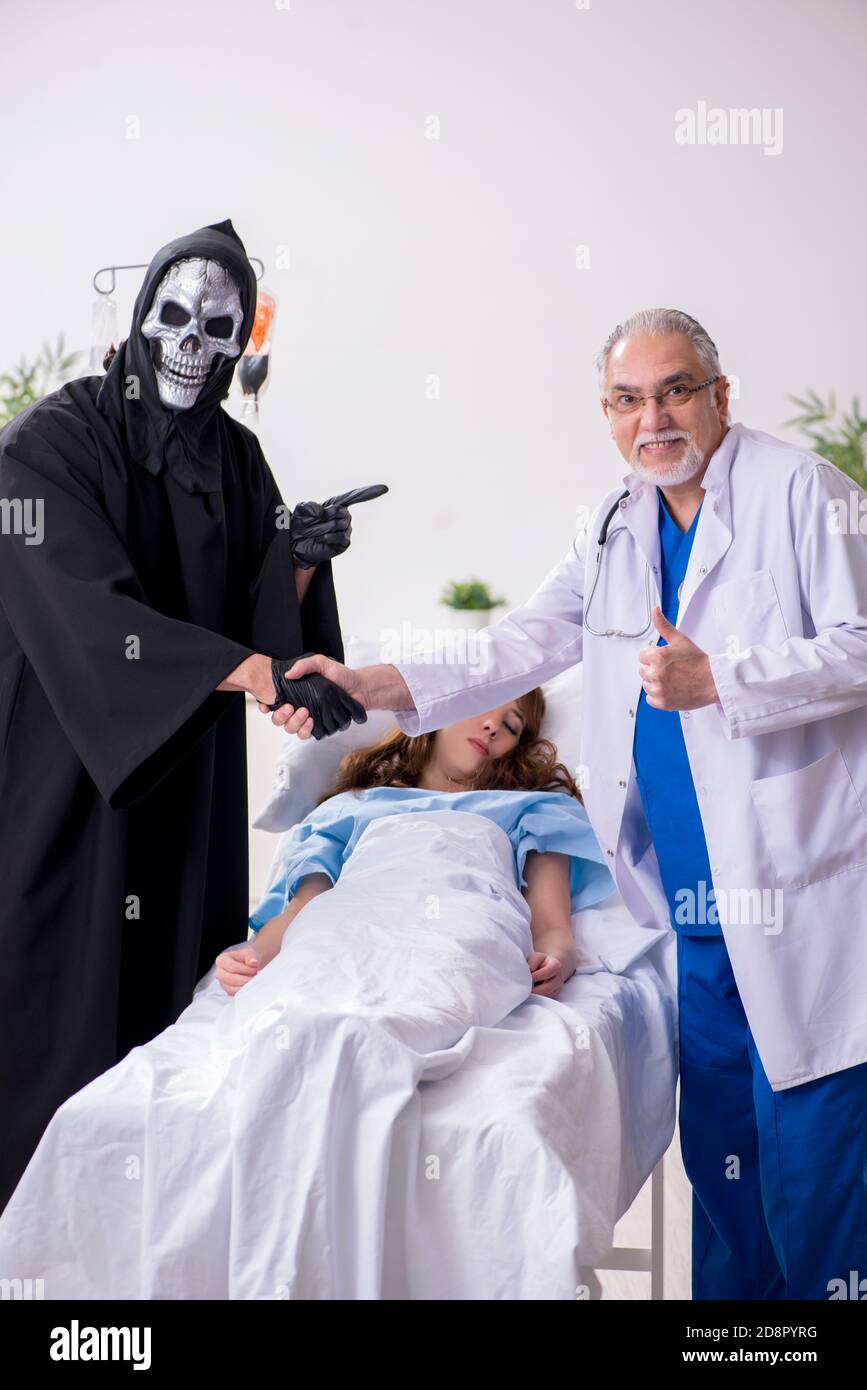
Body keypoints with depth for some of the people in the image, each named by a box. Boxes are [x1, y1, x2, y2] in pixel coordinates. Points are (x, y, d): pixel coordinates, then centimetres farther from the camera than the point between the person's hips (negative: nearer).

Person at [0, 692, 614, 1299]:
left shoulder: (534, 807, 41)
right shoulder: (350, 808, 43)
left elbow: (553, 922, 24)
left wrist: (555, 955, -1)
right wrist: (251, 955, 2)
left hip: (461, 932, -2)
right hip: (337, 934, 2)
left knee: (334, 1044, -41)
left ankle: (281, 1281, -49)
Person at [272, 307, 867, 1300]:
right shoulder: (616, 529, 16)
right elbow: (522, 648, 15)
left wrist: (717, 681, -21)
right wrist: (373, 687, 4)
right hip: (695, 908, 6)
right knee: (717, 1153, 14)